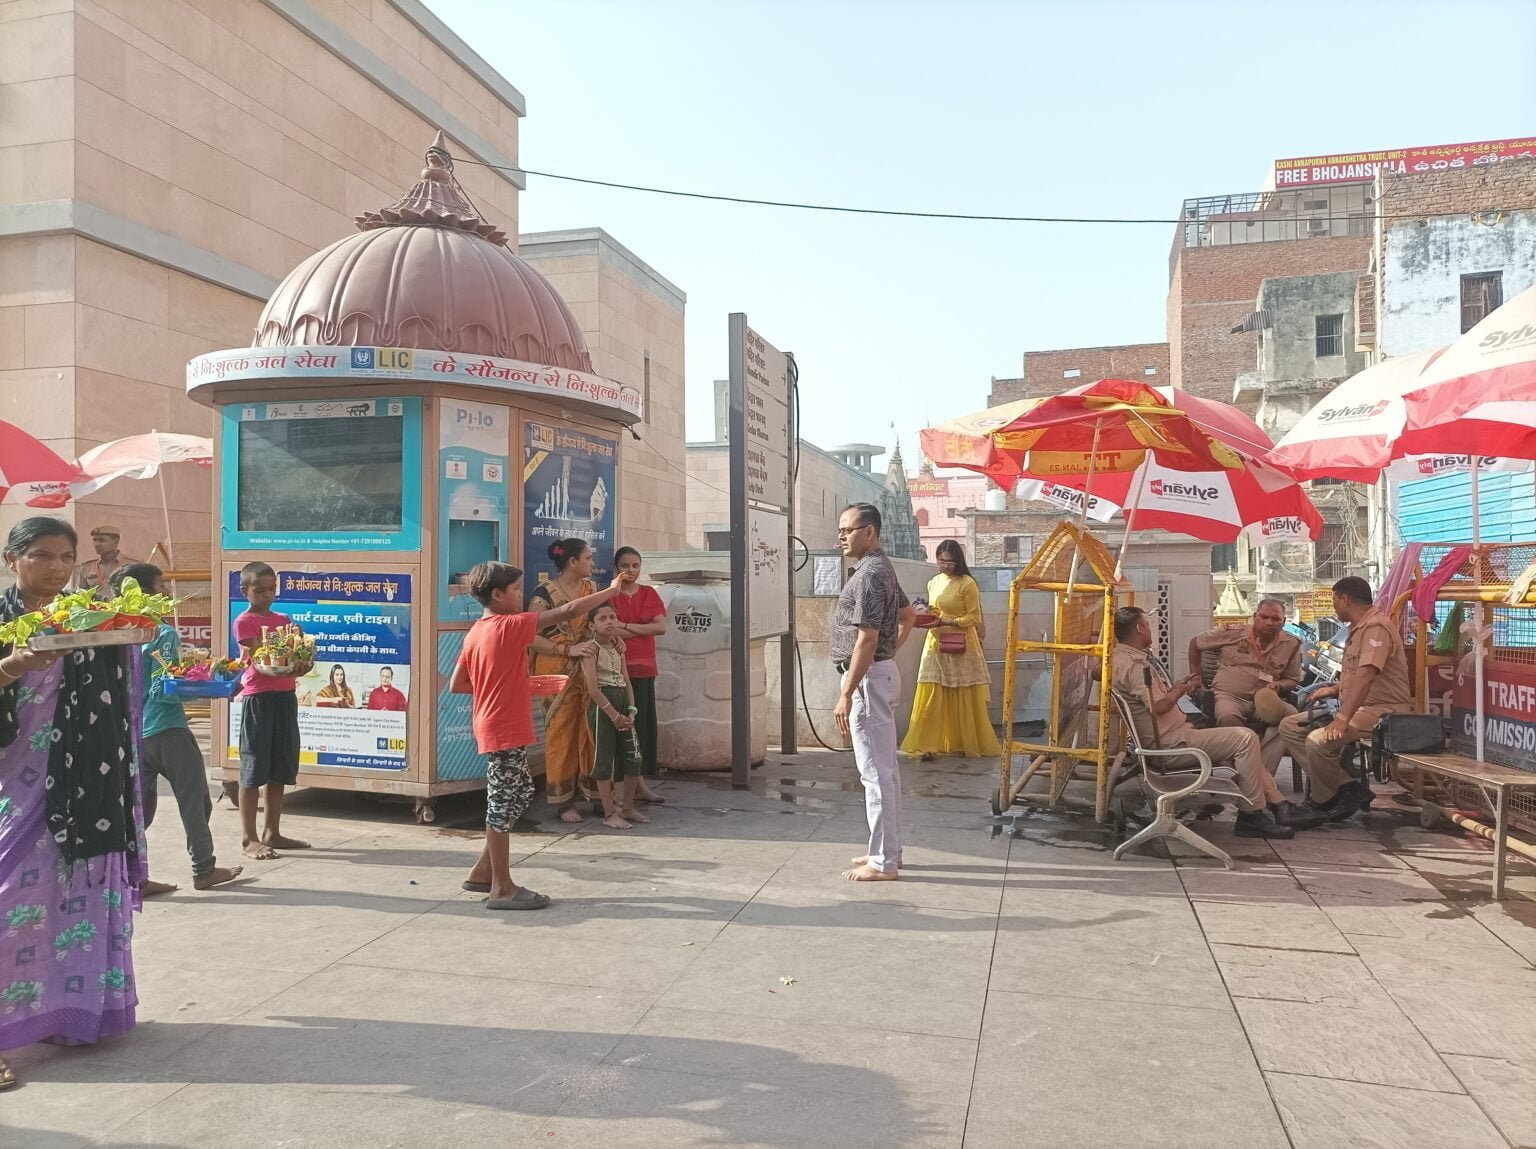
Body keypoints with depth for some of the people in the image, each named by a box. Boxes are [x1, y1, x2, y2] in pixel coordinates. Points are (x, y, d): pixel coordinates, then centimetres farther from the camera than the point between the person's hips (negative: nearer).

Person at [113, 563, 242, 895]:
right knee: (195, 801, 6)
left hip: (133, 732, 7)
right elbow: (162, 688, -20)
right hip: (166, 729, -7)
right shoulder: (164, 634, -14)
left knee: (139, 806, 10)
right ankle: (204, 870, 14)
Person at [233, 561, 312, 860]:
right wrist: (283, 670, -33)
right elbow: (258, 662, -15)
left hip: (285, 696, 7)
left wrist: (302, 664, -15)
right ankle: (249, 838, 2)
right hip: (258, 698, -7)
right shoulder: (244, 622, -3)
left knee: (281, 769, 11)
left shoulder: (284, 620, 16)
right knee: (253, 769, -3)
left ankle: (273, 833, 21)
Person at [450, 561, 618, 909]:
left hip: (492, 726, 9)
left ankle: (483, 872, 24)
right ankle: (502, 889, 8)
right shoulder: (510, 626, -15)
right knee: (503, 803, -1)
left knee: (520, 794, 17)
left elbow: (456, 685, 12)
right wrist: (613, 590, -9)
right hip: (506, 729, -9)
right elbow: (566, 612, -16)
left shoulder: (476, 633, 10)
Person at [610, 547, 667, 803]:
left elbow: (662, 626, -1)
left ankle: (640, 783, 12)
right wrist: (644, 630, -8)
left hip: (644, 668, 4)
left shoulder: (649, 593, 12)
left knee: (644, 723, 5)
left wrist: (626, 626, -7)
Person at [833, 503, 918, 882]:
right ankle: (887, 850, 23)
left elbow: (867, 640, -24)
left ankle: (883, 863, 0)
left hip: (869, 678, -11)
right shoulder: (881, 568, 13)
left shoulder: (869, 575, -19)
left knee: (875, 771, -6)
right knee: (885, 768, 14)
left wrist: (846, 694, -22)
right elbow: (909, 615, 27)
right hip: (881, 671, 11)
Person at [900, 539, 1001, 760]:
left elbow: (974, 618, -8)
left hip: (960, 647, -5)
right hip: (936, 645, 5)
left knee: (964, 700, 2)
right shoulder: (933, 582, 12)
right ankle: (926, 745, 0)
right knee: (930, 698, -2)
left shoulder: (967, 584, -7)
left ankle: (970, 744, 14)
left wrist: (946, 621, -18)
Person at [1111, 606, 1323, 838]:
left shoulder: (1122, 658, 15)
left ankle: (1277, 805, 13)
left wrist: (1177, 686, 14)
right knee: (1245, 739, -14)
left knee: (1244, 742, 15)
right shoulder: (1132, 664, -19)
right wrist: (1183, 689, -7)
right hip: (1170, 742, -11)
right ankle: (1251, 815, -7)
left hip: (1167, 739, 11)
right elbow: (1158, 705, -25)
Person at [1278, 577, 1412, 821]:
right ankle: (1344, 787, -5)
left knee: (1318, 741, -30)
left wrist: (1342, 719, -36)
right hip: (1357, 707, 11)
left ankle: (1323, 801, -3)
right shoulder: (1358, 628, 18)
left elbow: (1366, 675, -30)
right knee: (1289, 727, 1)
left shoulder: (1375, 627, -16)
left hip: (1383, 710, -11)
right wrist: (1335, 689, 15)